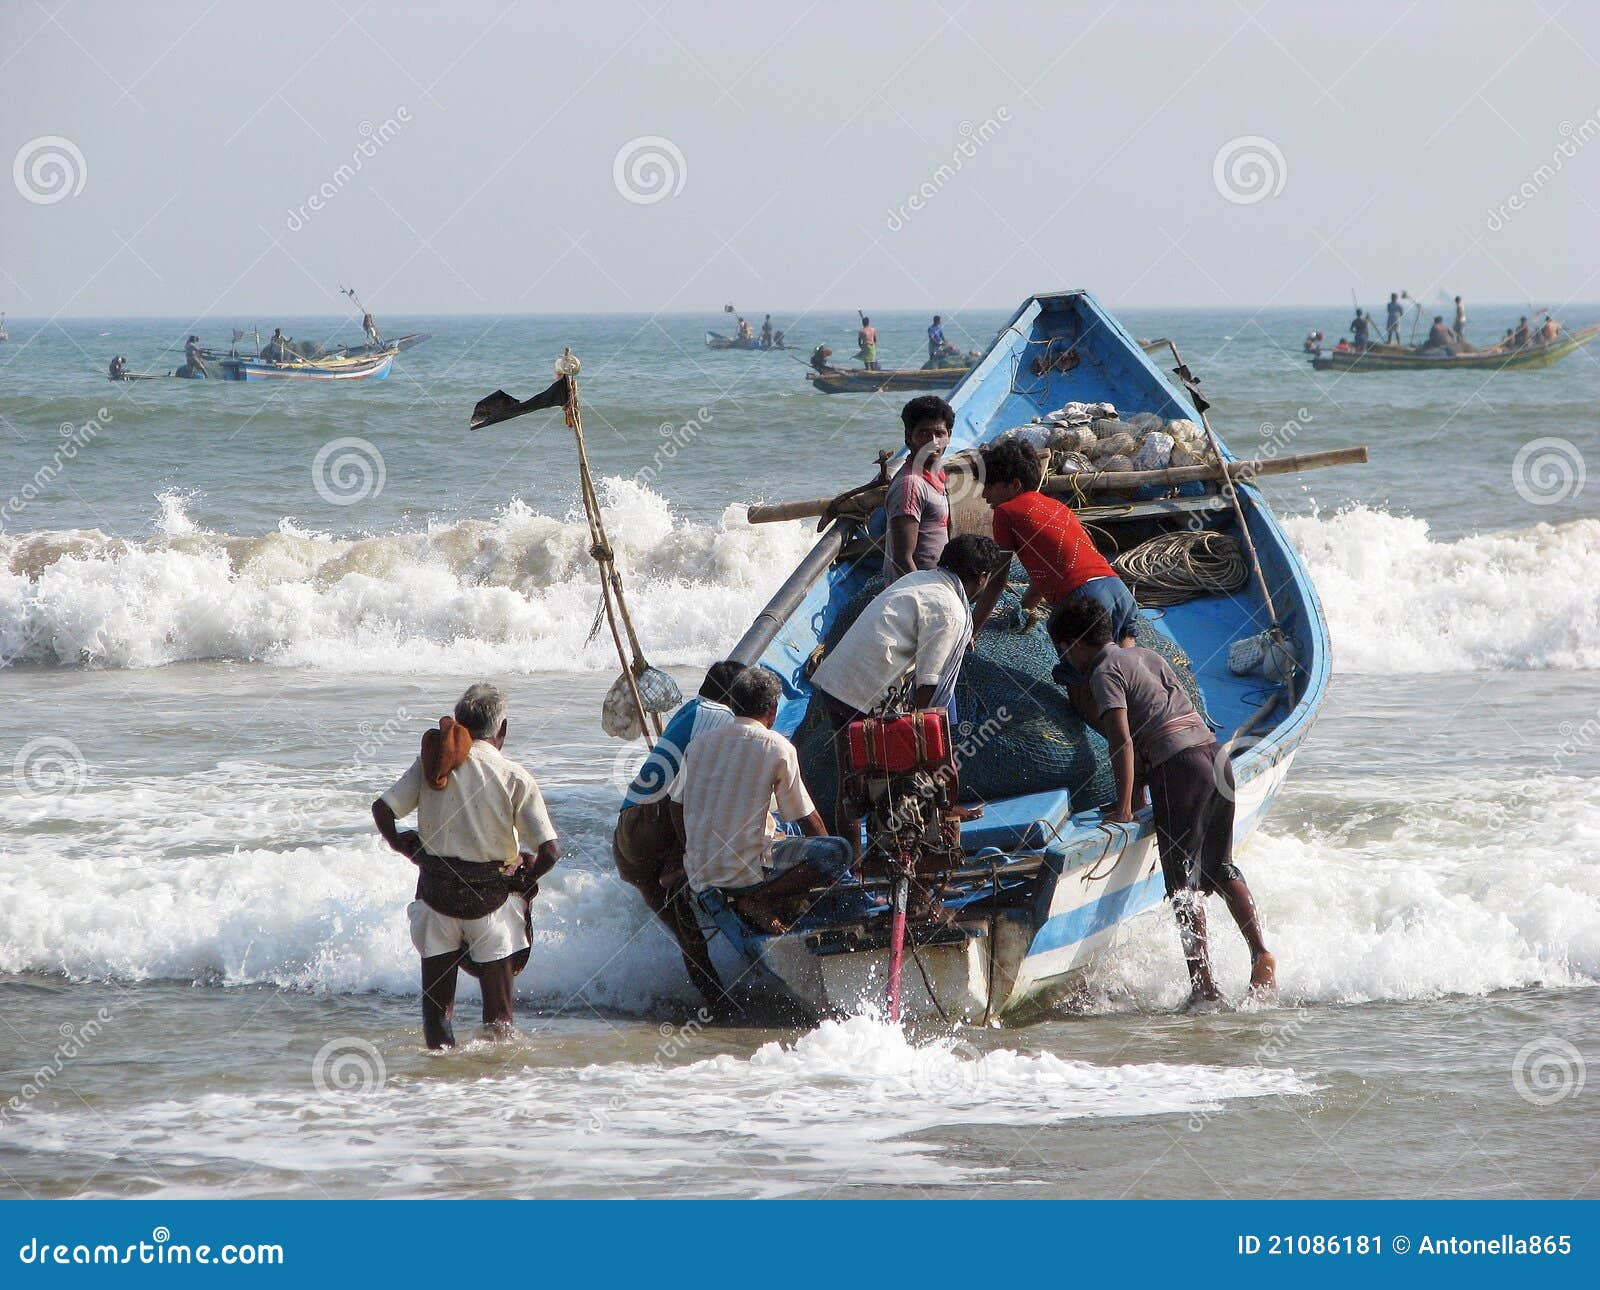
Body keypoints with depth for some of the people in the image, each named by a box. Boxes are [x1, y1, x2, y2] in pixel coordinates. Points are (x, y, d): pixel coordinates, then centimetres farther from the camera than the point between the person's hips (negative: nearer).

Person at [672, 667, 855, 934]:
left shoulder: (700, 744, 9)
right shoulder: (777, 748, -6)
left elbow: (677, 806, 16)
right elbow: (807, 819, 0)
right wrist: (831, 858, 17)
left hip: (699, 876, 7)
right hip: (748, 871, -7)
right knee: (840, 852, -9)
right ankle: (760, 900, -16)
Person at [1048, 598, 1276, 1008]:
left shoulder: (1104, 673, -2)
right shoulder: (1146, 655, 23)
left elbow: (1122, 739, -13)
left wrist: (1124, 804, -13)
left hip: (1177, 766, -8)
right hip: (1216, 755, 8)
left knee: (1183, 882, -5)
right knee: (1221, 867, 19)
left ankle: (1202, 983, -10)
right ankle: (1260, 953, 8)